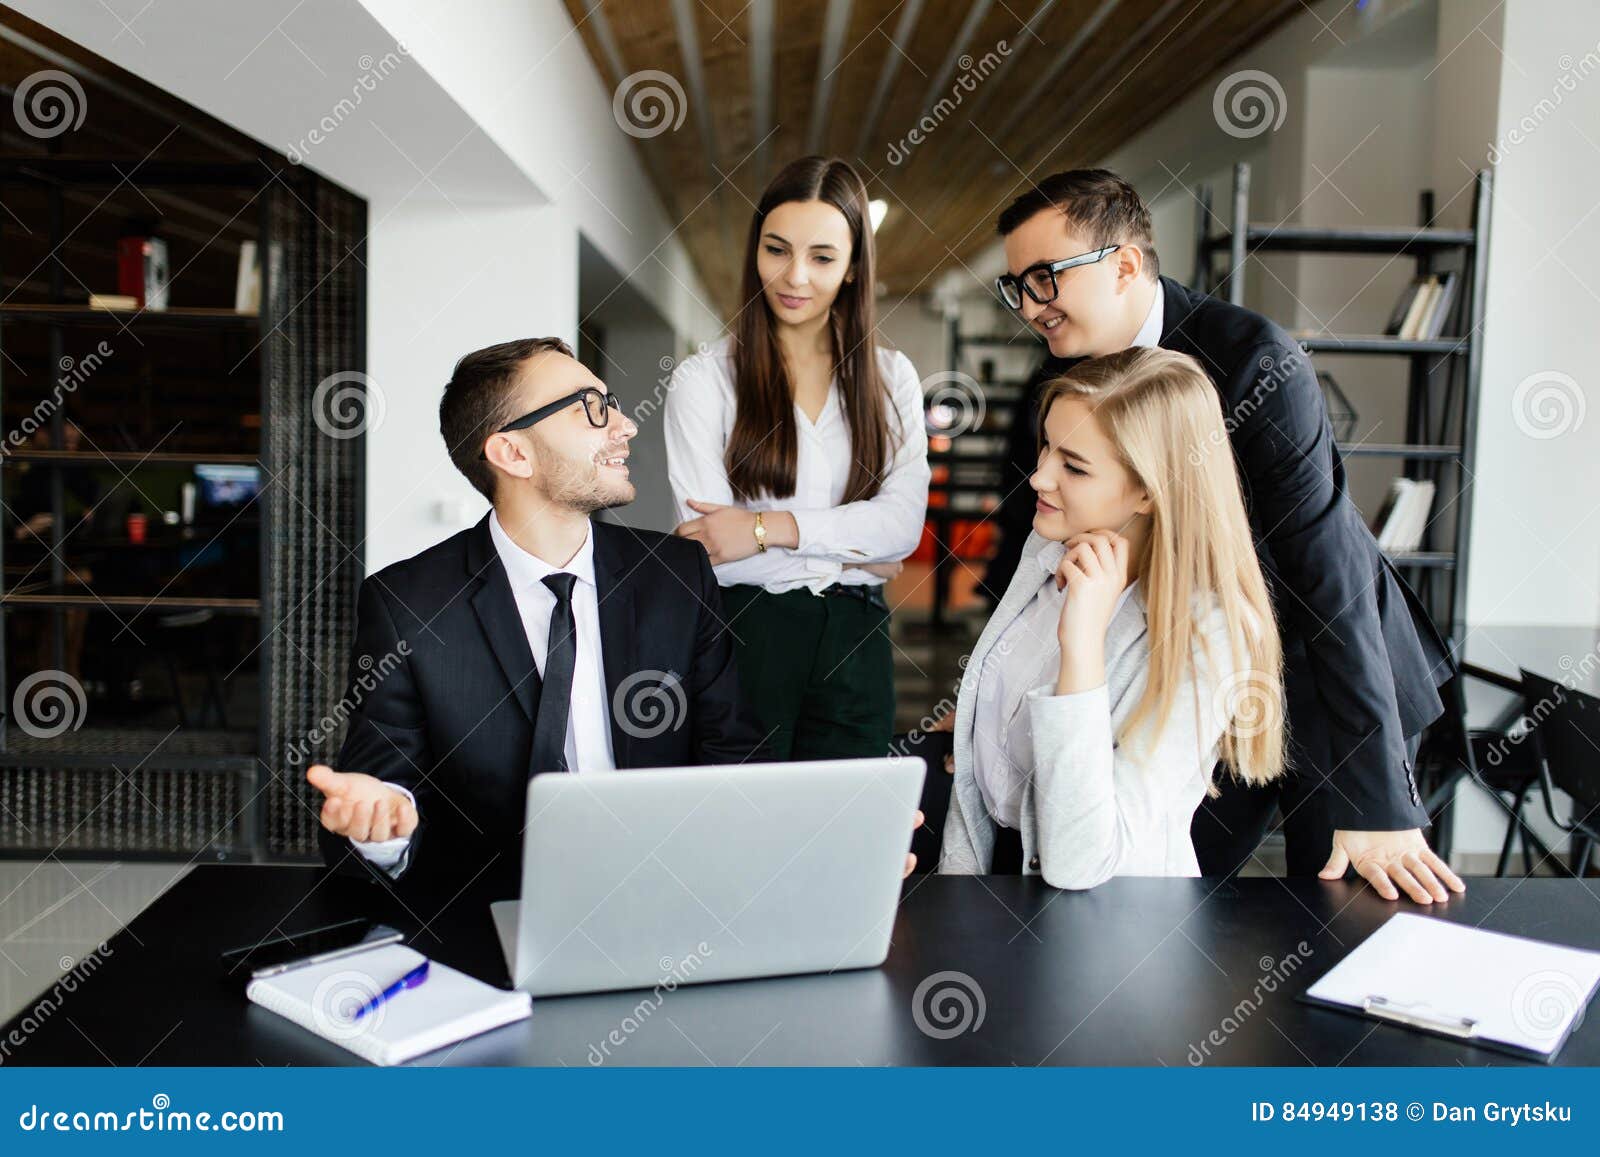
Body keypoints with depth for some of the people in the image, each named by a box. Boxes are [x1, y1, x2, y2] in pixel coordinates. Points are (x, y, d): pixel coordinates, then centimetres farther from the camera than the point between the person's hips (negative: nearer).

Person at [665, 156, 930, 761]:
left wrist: (767, 528, -14)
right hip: (744, 636, -2)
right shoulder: (704, 377, -2)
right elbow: (710, 548, -10)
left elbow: (904, 524, -5)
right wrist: (850, 548, -6)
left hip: (855, 645, 3)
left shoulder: (891, 377, 7)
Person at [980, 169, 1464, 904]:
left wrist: (1377, 802, -29)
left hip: (1332, 674, -4)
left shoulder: (1255, 359, -24)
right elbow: (1028, 541, 6)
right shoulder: (1062, 378, -5)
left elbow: (1329, 572, -28)